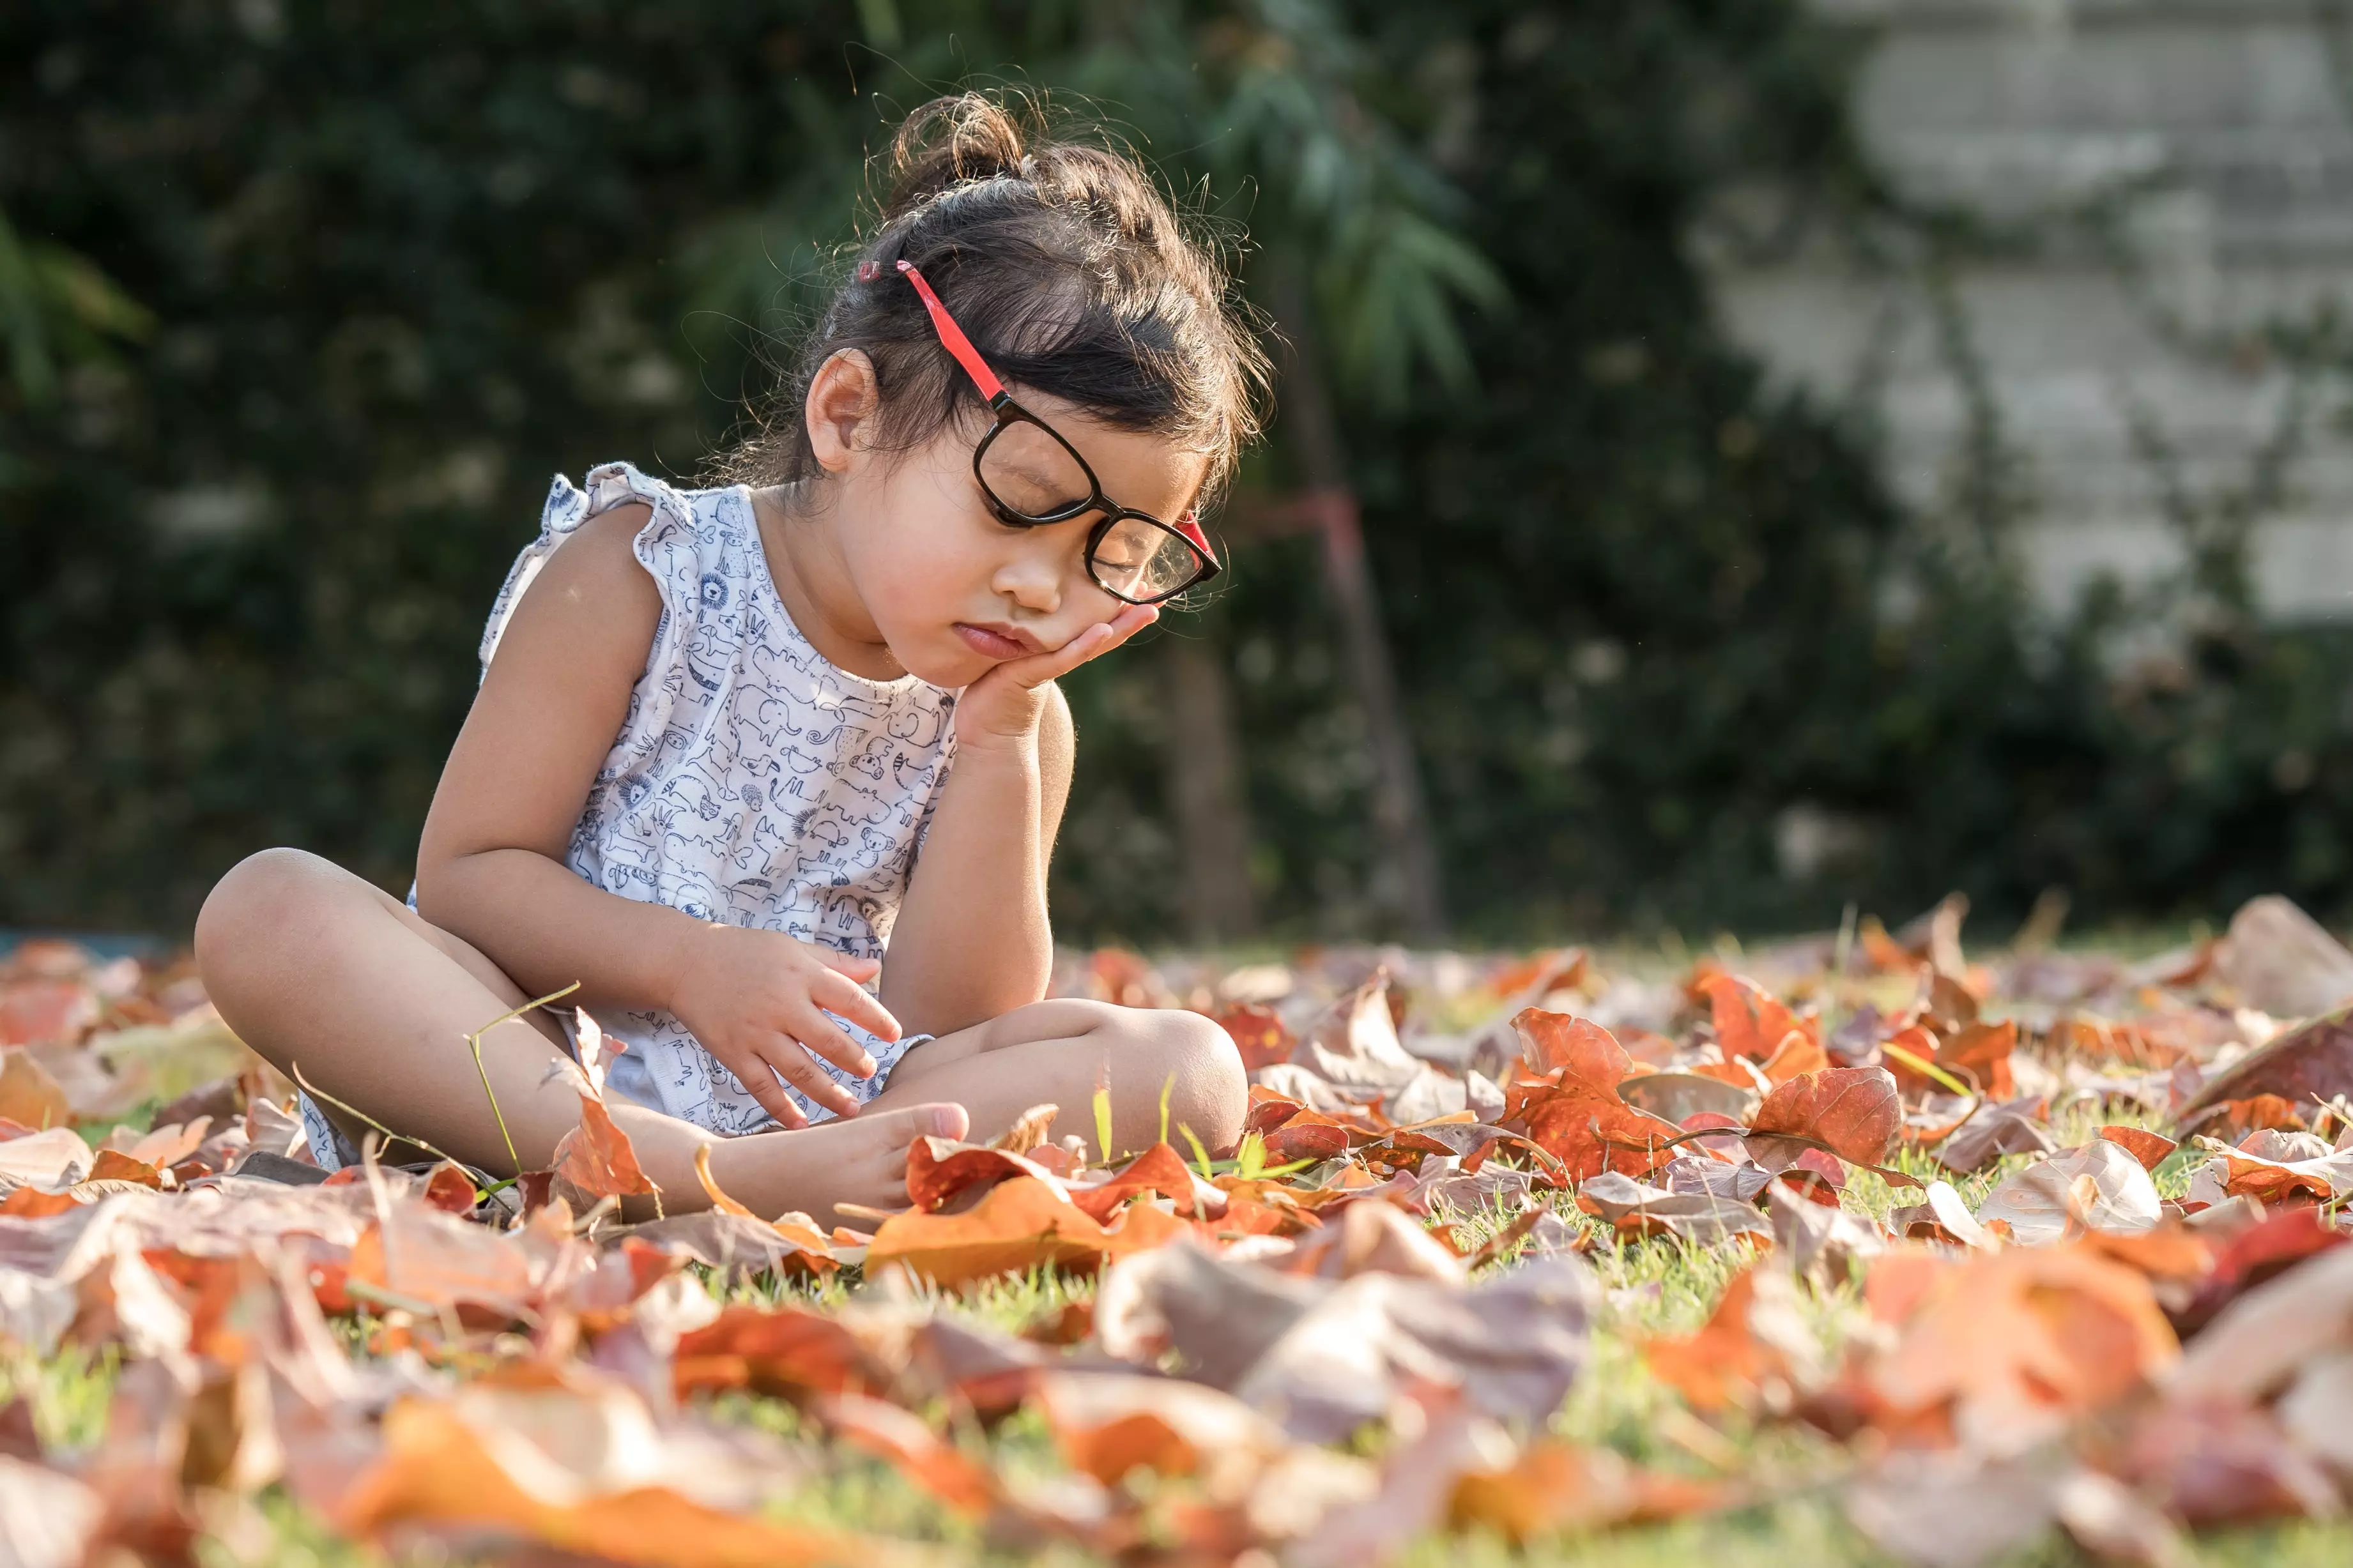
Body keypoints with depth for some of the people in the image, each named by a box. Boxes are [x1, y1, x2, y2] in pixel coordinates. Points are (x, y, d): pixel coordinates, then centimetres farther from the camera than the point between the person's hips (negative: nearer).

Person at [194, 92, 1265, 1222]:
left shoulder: (1009, 715, 7)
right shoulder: (634, 581, -3)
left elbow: (957, 1029, -3)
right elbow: (466, 872, -6)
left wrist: (996, 746, -10)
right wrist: (691, 963, -22)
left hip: (805, 1111, 2)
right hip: (525, 1089, -2)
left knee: (1187, 1068, -19)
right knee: (268, 910, -30)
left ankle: (786, 1189, -41)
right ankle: (691, 1175, -46)